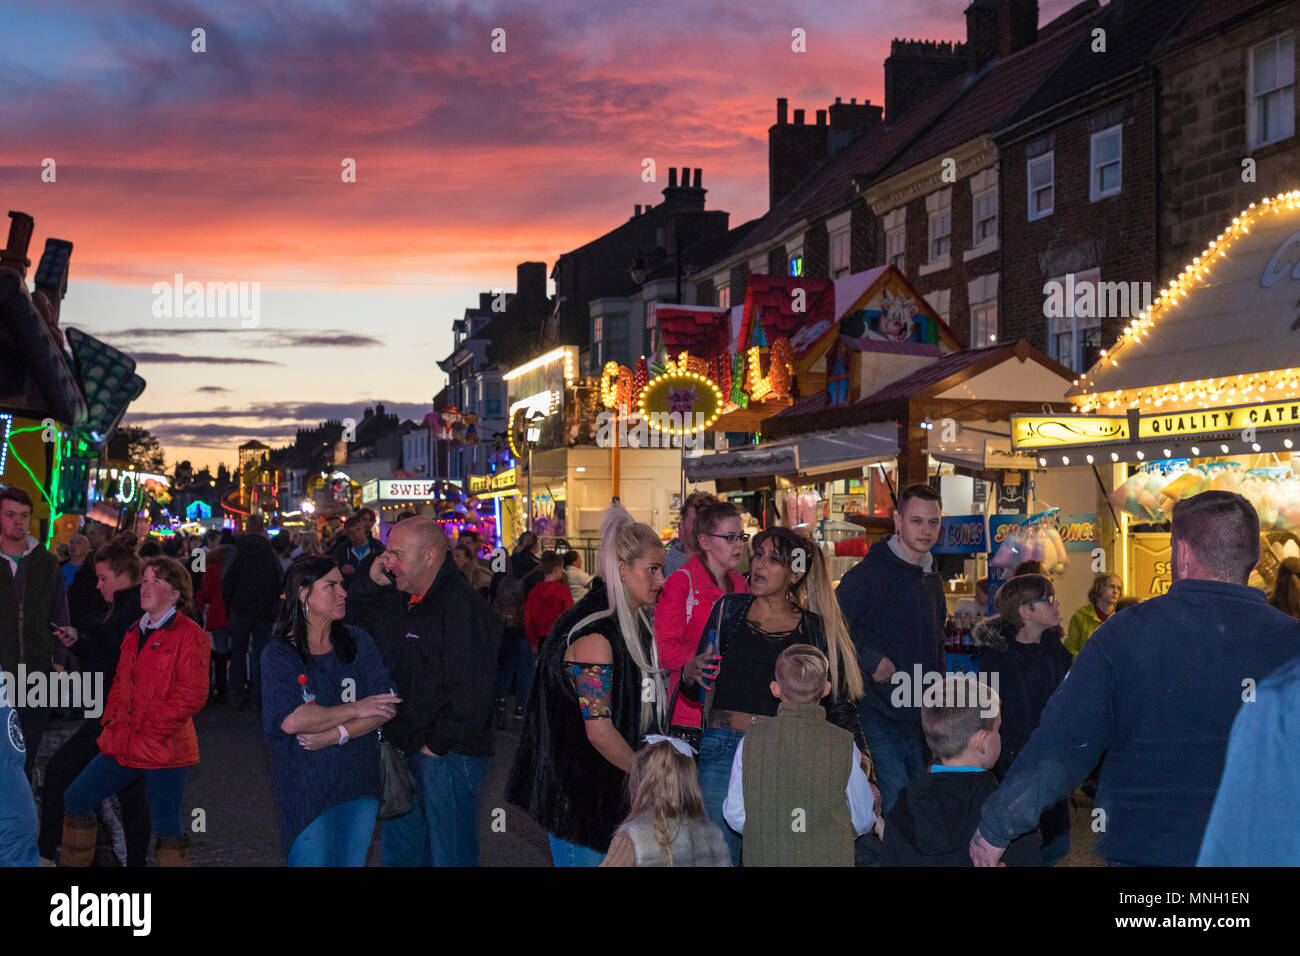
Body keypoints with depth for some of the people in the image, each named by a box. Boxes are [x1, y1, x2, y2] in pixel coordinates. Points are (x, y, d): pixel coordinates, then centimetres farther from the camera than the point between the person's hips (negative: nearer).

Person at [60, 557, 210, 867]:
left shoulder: (189, 635, -9)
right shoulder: (135, 634, 15)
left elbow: (191, 695, -15)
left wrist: (149, 730, -16)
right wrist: (112, 720, 7)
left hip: (165, 748, -8)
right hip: (124, 747, 8)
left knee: (168, 829, -2)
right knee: (75, 800, 10)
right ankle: (73, 863, 24)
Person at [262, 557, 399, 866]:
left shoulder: (356, 641, 3)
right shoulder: (279, 654, -7)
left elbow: (388, 706, -6)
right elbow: (291, 720, -22)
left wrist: (336, 734, -18)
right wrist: (356, 709, -16)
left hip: (361, 781, 4)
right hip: (307, 789, -4)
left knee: (352, 861, 14)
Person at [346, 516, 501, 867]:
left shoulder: (462, 607, -21)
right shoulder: (398, 599, 7)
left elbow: (471, 692, -25)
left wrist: (437, 745, -18)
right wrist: (372, 582, 1)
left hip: (447, 755, -9)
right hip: (404, 750, 9)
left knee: (449, 854, 2)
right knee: (399, 849, 21)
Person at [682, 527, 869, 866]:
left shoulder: (815, 629, 7)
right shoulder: (729, 609, 8)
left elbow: (838, 703, 10)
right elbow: (695, 691, 12)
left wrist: (862, 757, -4)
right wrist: (690, 673, -11)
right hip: (723, 751, 0)